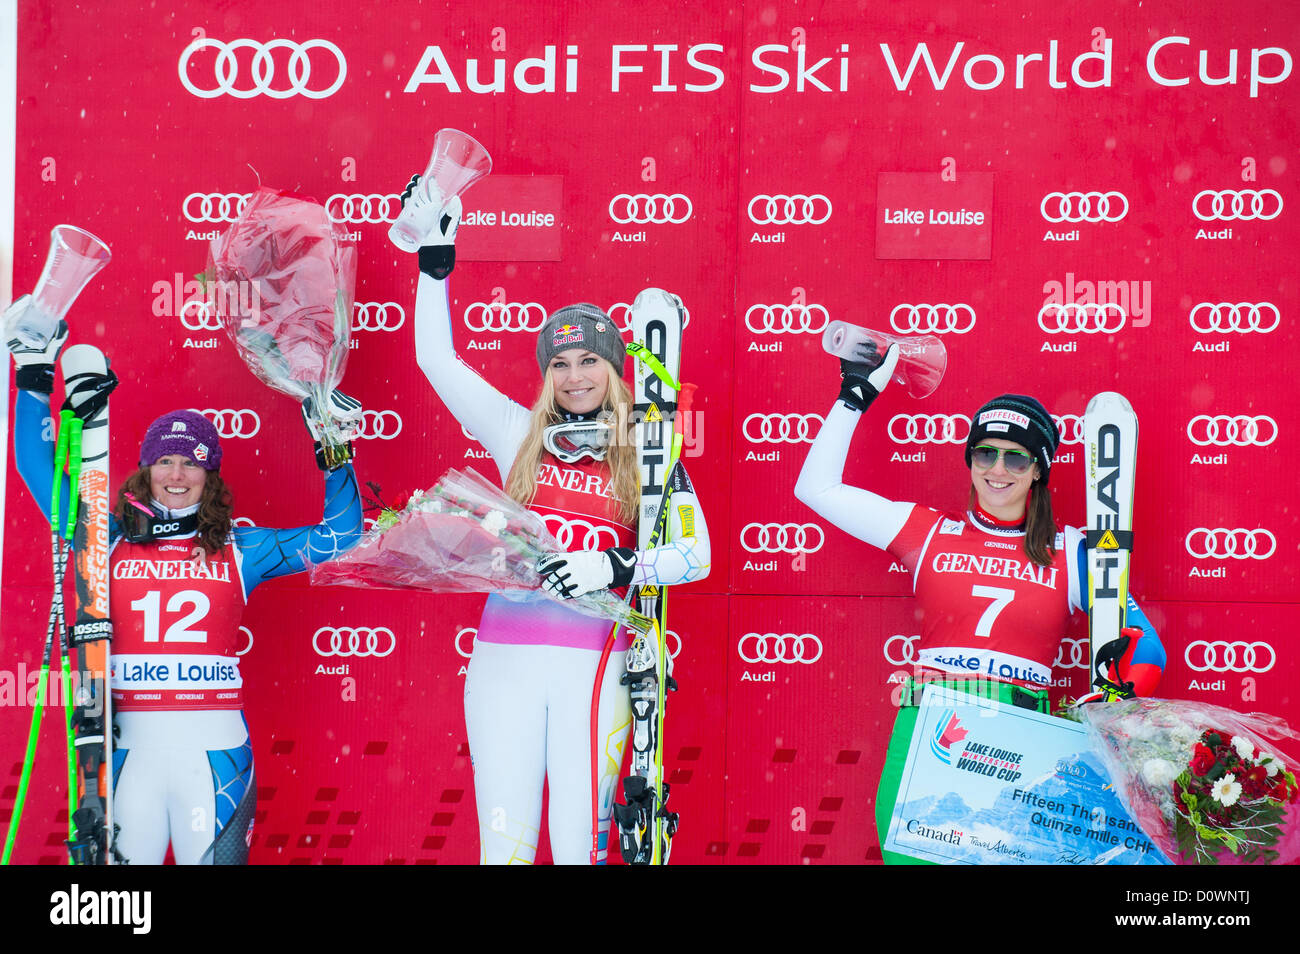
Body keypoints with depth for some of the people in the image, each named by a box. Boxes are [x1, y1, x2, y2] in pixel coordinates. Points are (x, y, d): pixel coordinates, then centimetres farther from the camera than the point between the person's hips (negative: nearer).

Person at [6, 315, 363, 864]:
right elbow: (39, 472, 13)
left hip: (215, 751, 0)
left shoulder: (240, 550, 8)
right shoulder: (111, 542, 10)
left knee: (214, 858, 3)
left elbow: (337, 534, 10)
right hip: (128, 745, 1)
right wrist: (35, 381, 11)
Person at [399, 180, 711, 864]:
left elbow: (697, 555, -1)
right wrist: (436, 258, 8)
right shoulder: (521, 436, 10)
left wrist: (618, 568, -15)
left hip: (595, 663, -1)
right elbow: (436, 358, 12)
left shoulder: (648, 456, 6)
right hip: (505, 655, 1)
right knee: (503, 840, 1)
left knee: (579, 844, 0)